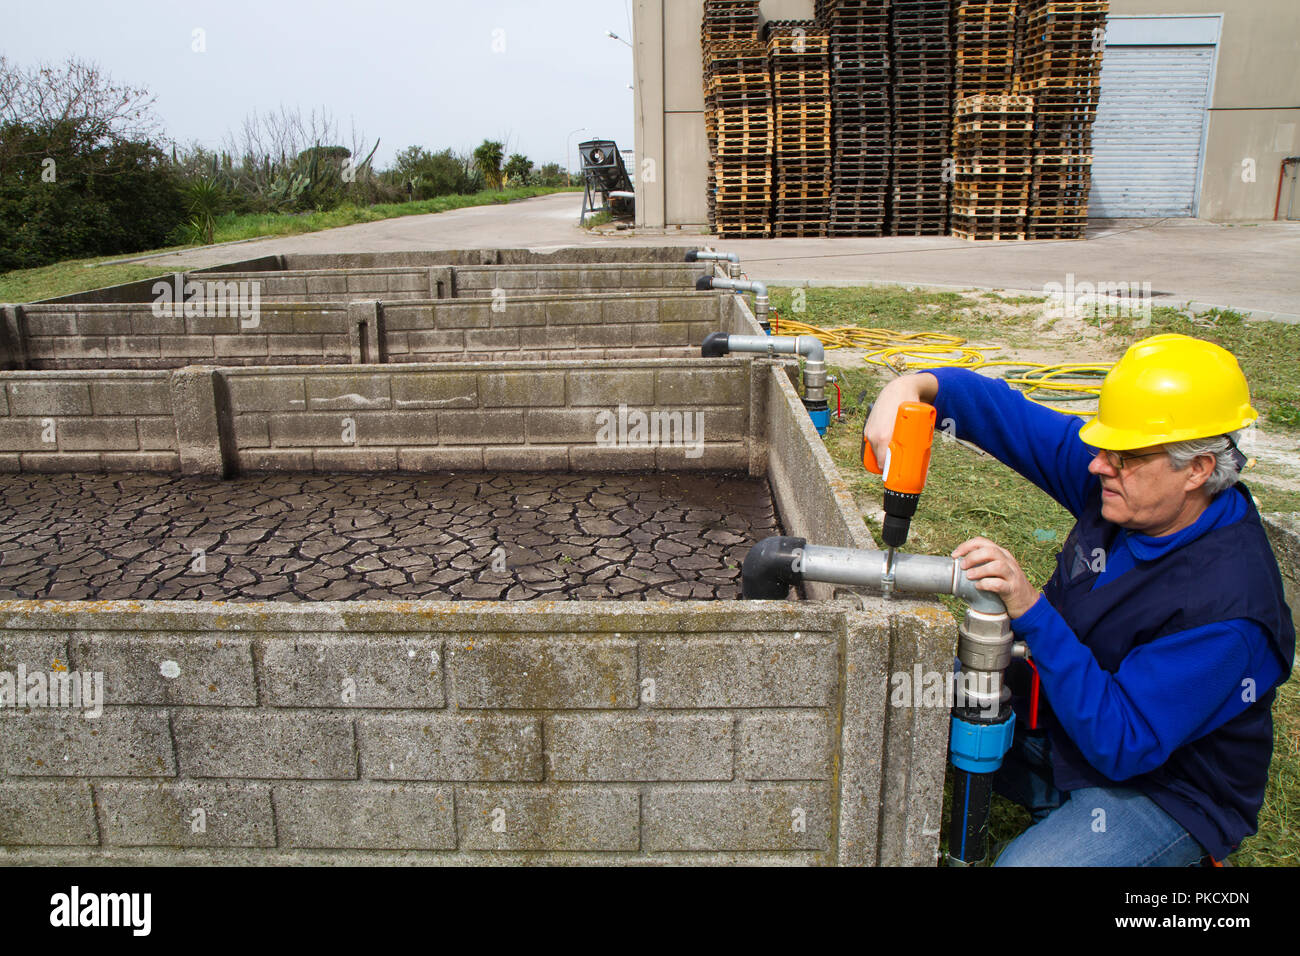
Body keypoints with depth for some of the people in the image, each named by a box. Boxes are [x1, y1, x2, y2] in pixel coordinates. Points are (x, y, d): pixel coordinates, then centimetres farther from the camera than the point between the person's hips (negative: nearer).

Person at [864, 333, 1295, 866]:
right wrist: (913, 386, -26)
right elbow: (1002, 412, -6)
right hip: (1061, 718, 7)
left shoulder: (1227, 602, -31)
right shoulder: (1117, 479, -12)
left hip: (1161, 788, -6)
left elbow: (1121, 745, -33)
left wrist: (1030, 610, -40)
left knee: (1025, 863, -30)